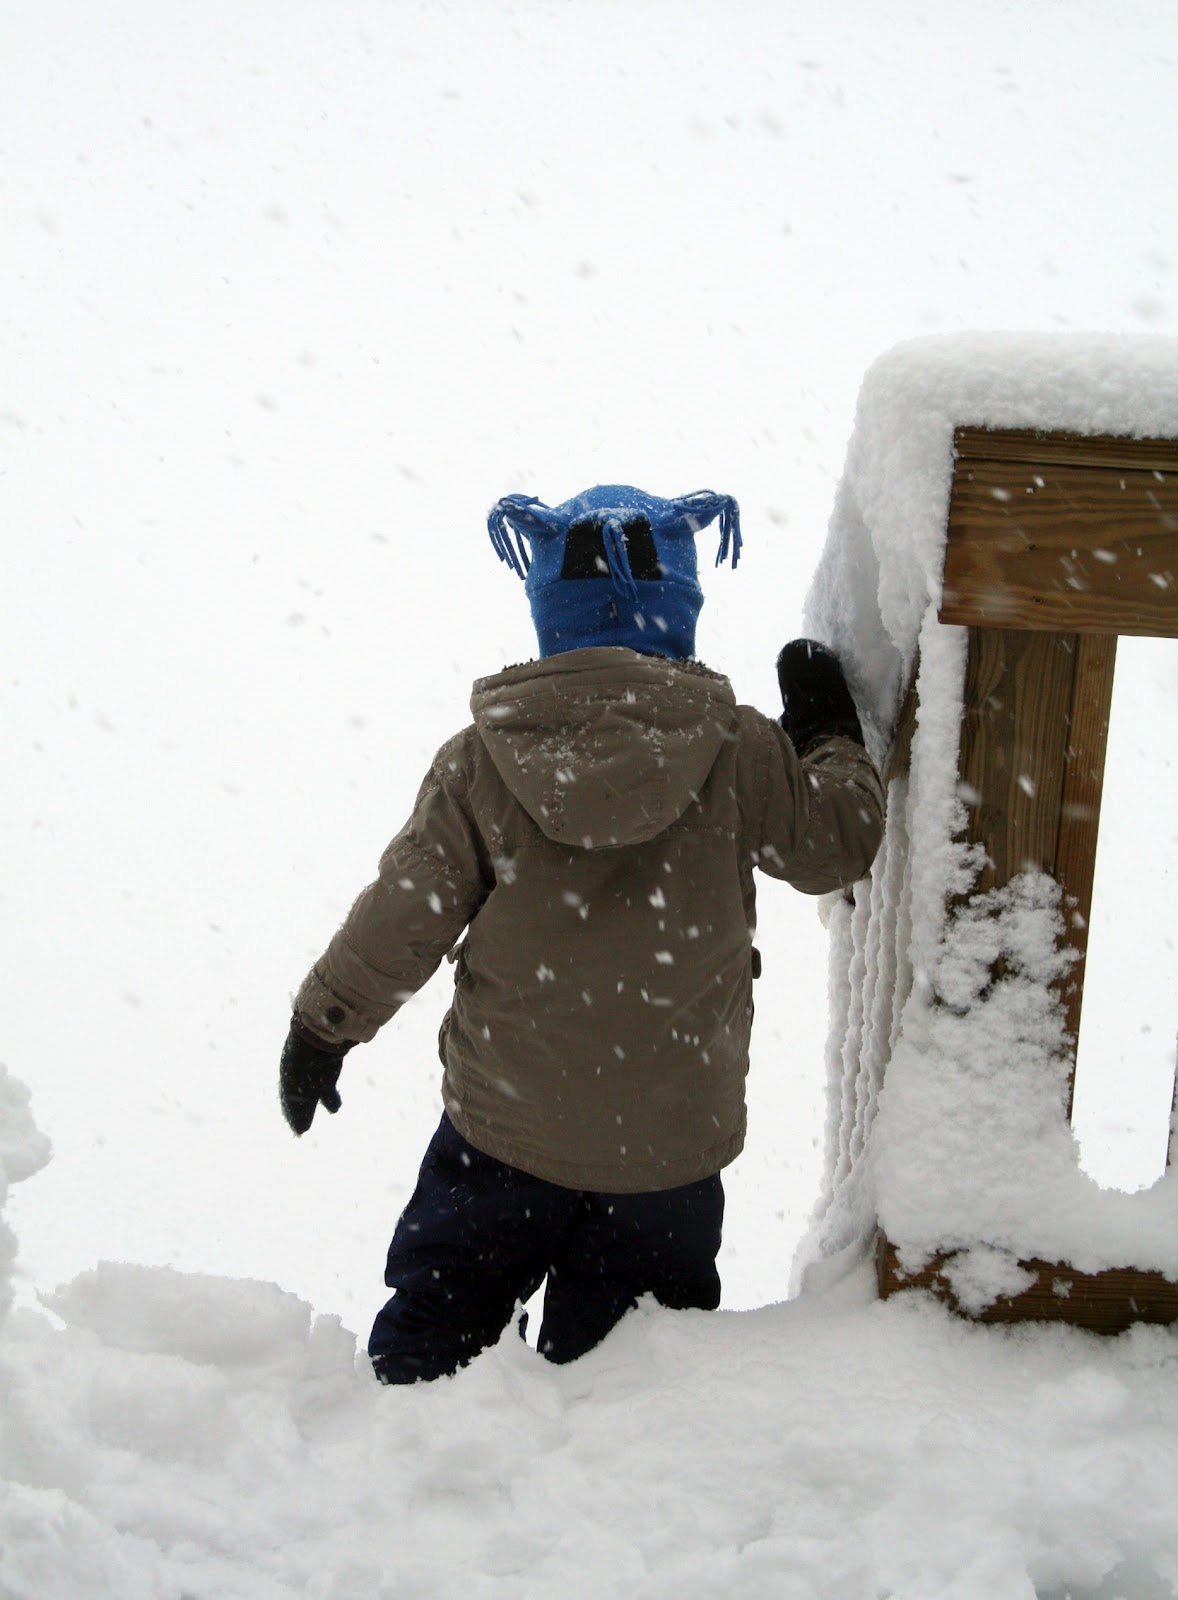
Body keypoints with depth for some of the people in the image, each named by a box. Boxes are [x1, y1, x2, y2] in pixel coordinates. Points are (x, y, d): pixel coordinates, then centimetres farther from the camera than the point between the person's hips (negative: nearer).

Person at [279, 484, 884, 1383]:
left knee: (437, 1310, 20)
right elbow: (836, 841, 1)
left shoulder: (480, 759, -11)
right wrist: (831, 738, 19)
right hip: (669, 1140, 1)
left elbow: (404, 916, -7)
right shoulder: (737, 750, -12)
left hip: (502, 1121, 0)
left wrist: (325, 1026, 7)